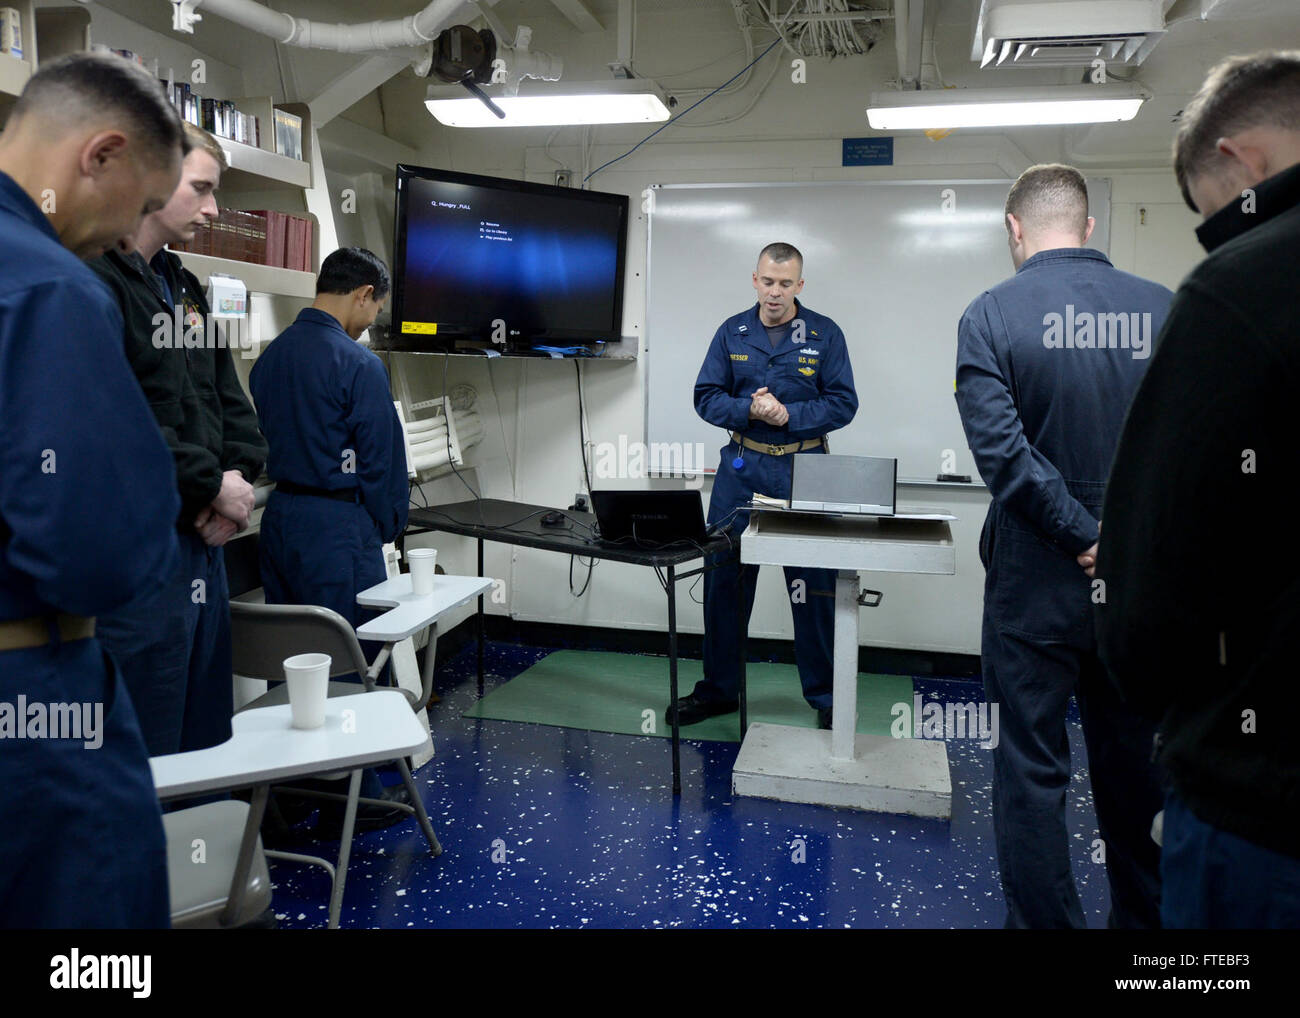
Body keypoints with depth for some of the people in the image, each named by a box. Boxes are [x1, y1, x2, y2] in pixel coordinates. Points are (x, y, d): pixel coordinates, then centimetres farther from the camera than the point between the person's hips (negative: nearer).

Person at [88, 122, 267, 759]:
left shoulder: (181, 286, 17)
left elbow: (226, 395, 19)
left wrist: (239, 477, 1)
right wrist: (211, 484, -13)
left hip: (203, 538, 9)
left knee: (206, 736, 17)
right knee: (145, 749, 0)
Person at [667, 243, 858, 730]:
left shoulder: (825, 335, 1)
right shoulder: (732, 332, 7)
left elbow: (843, 403, -2)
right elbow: (706, 397, 5)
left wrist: (788, 414, -16)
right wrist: (747, 409, -13)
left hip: (803, 471, -2)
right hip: (741, 467, 2)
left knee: (814, 588, 2)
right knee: (724, 579, 7)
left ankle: (825, 698, 17)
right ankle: (718, 690, 23)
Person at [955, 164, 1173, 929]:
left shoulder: (993, 315, -10)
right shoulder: (1164, 309, 0)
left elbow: (1001, 449, -20)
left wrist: (1088, 541, -13)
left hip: (1039, 580, -3)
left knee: (1032, 771, 8)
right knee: (1136, 769, 19)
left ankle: (1045, 918, 18)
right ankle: (1145, 917, 35)